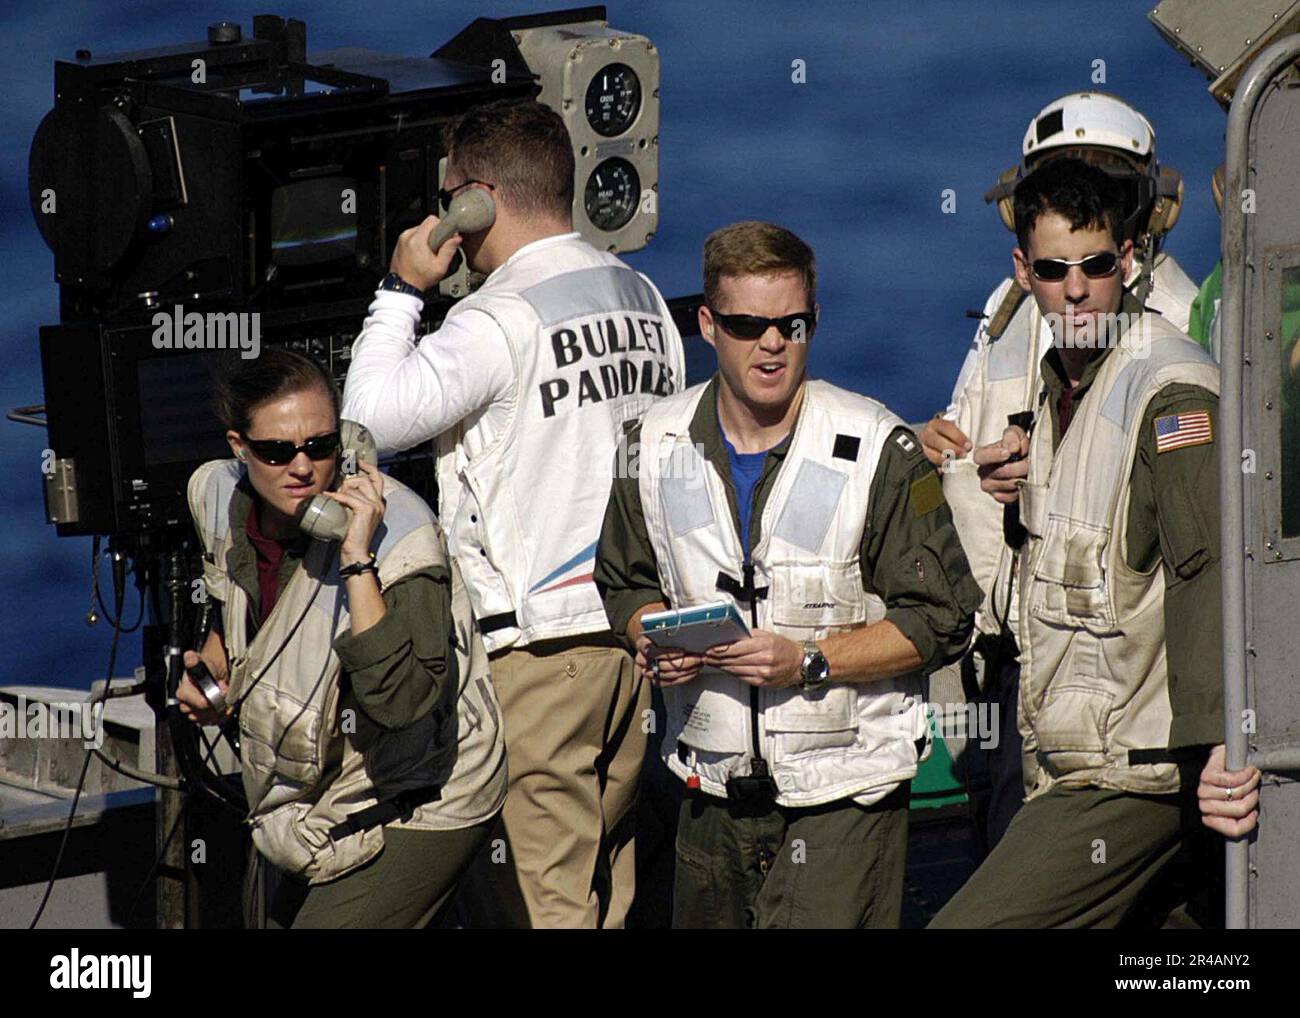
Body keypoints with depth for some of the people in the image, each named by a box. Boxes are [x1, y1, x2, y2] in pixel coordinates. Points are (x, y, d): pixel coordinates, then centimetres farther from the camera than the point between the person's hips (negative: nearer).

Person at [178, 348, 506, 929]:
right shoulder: (219, 497, -7)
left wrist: (359, 561, -41)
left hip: (421, 809, -8)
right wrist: (214, 659, 1)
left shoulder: (398, 532, -27)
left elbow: (403, 706, -39)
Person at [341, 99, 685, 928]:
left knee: (541, 895, -5)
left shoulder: (502, 320, -14)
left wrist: (403, 290, -7)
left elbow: (371, 417, -19)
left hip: (541, 639, -8)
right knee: (609, 881, 12)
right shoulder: (644, 300, 12)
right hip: (636, 625, 8)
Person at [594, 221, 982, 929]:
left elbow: (940, 621, -8)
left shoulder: (878, 451, -9)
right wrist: (656, 645, -4)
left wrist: (809, 662, -19)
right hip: (712, 791, 4)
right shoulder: (655, 446, 4)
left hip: (840, 796, -4)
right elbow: (626, 580, 19)